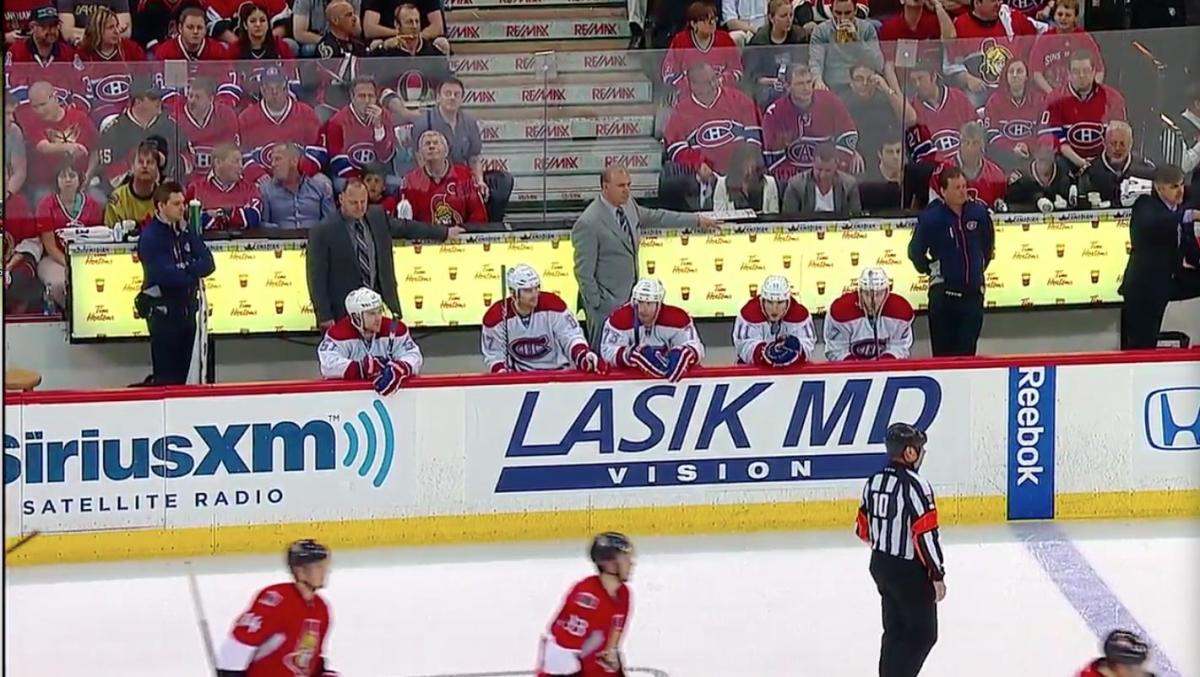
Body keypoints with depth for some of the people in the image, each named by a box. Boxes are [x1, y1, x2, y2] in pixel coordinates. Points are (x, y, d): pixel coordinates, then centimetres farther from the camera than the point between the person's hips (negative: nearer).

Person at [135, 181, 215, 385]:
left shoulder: (185, 232, 9)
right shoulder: (150, 237, -13)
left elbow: (207, 264, 1)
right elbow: (164, 275, -24)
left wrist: (185, 270, -18)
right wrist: (192, 274, -8)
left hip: (187, 308, 7)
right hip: (163, 311, -7)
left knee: (182, 373, 11)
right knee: (166, 377, -4)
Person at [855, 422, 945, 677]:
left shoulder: (874, 481, 4)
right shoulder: (914, 486, -21)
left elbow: (864, 529, 12)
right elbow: (926, 534, -22)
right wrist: (937, 575, -15)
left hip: (881, 566, 8)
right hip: (910, 571, -8)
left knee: (896, 629, 17)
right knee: (922, 634, 0)